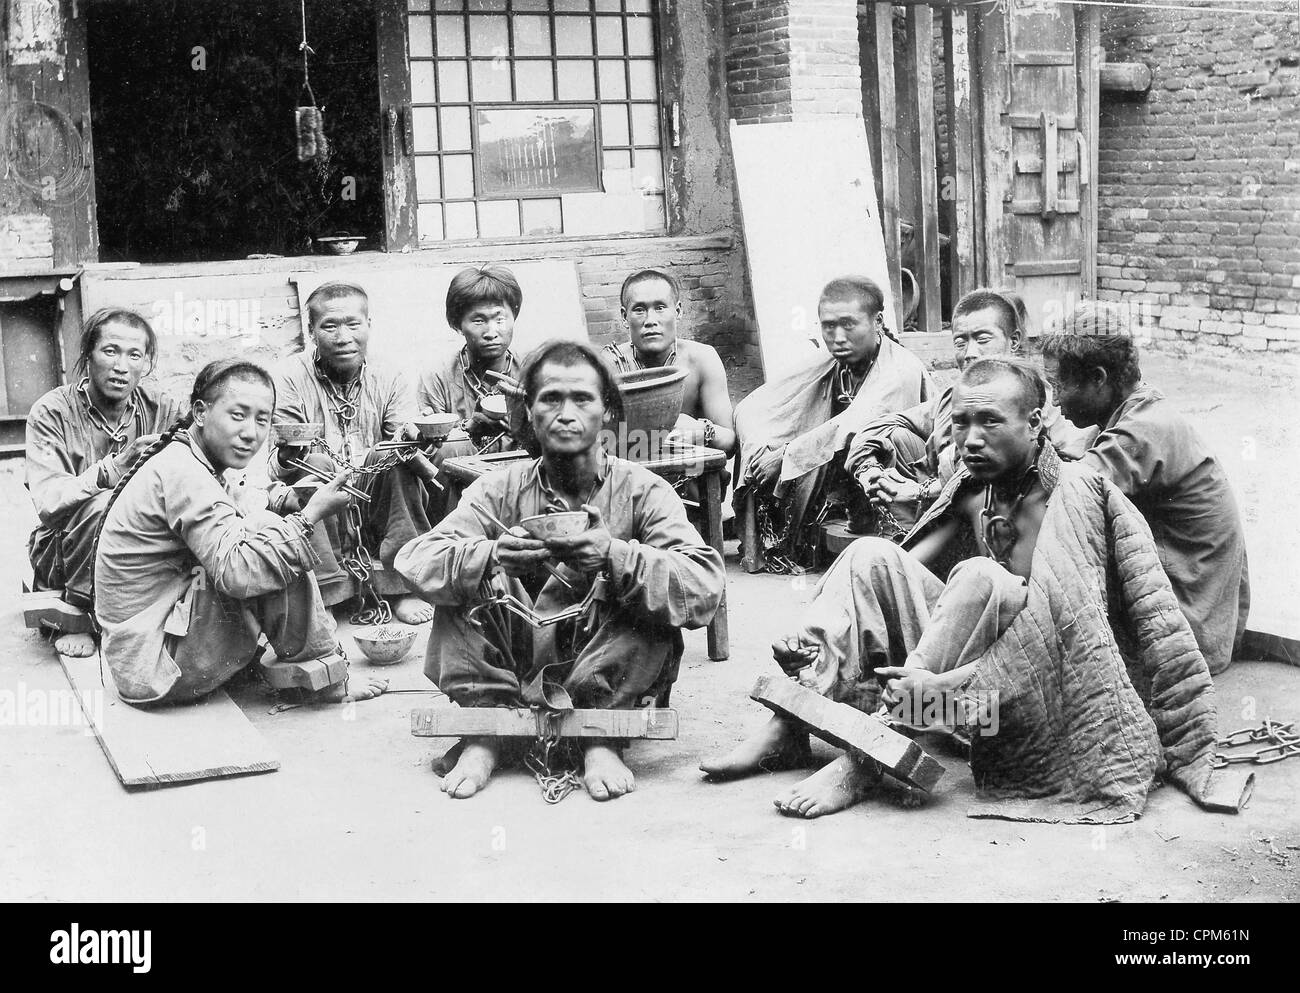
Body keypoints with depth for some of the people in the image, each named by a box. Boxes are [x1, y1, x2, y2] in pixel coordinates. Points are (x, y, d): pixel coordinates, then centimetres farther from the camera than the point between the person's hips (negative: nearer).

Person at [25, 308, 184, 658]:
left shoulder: (162, 409, -1)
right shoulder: (51, 413, -11)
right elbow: (48, 502, -24)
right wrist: (116, 466, -37)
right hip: (60, 551, -3)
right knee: (104, 504, -33)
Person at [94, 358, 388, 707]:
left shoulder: (179, 462, 14)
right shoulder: (182, 473, -19)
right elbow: (237, 572, -28)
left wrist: (292, 503, -3)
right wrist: (309, 517, -24)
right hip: (160, 666, -10)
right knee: (267, 529, -18)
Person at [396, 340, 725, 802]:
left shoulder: (641, 491, -7)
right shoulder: (500, 490, -1)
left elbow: (705, 587, -22)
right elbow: (414, 561, -16)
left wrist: (614, 556, -39)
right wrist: (490, 556, -37)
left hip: (611, 680, -1)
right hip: (511, 672, 2)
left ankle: (600, 735, -18)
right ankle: (484, 732, -16)